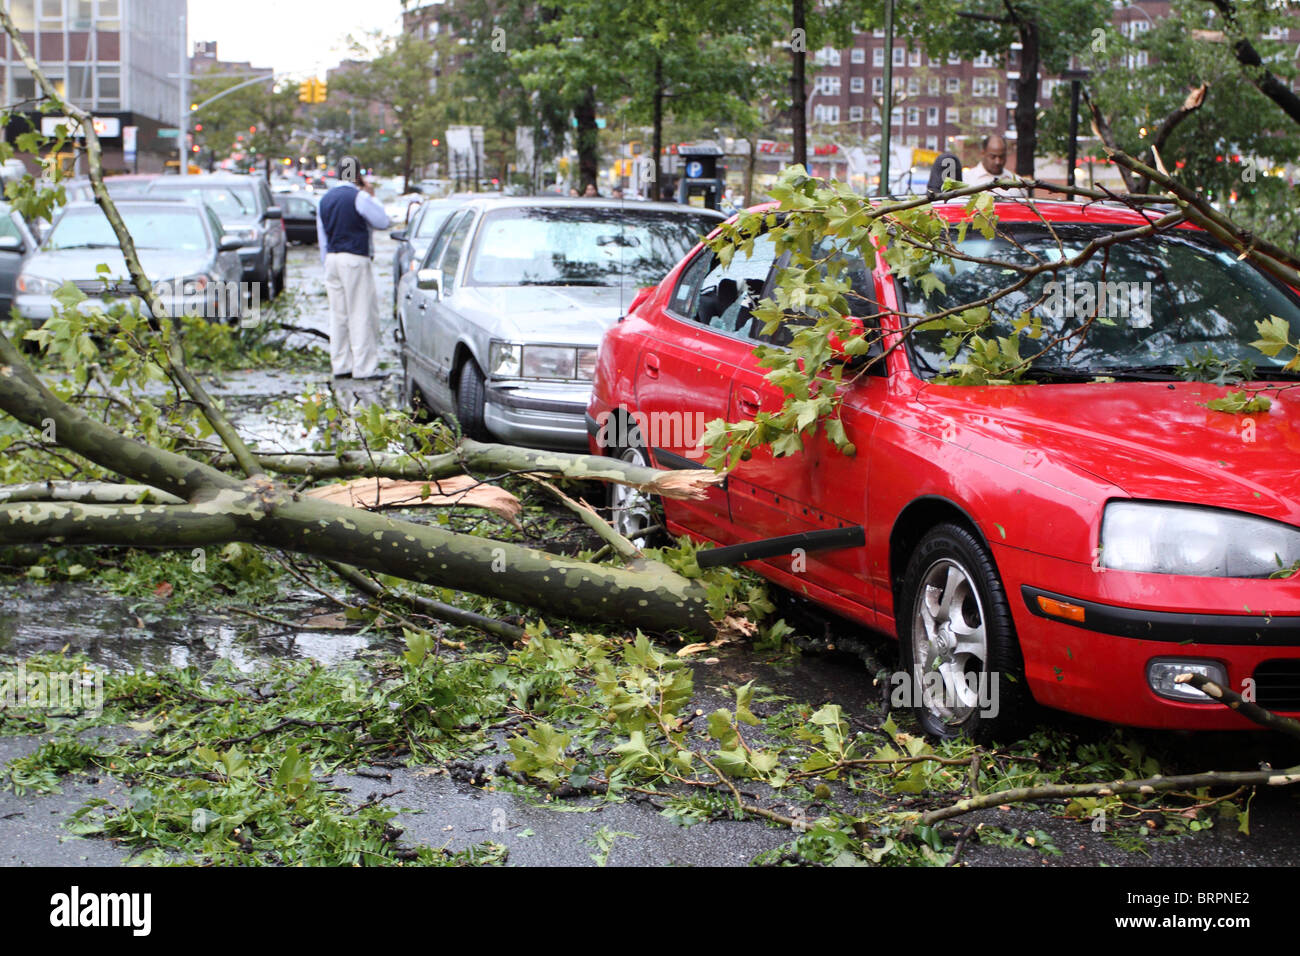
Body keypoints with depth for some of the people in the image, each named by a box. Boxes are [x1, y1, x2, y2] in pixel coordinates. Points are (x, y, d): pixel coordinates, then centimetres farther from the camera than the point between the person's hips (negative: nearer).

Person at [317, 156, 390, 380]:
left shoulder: (325, 200, 14)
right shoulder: (359, 197, -10)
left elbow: (322, 238, 16)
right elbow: (382, 221, -3)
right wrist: (372, 196, 7)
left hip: (332, 260, 7)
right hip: (355, 260, -7)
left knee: (338, 314, 9)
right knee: (361, 314, -5)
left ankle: (341, 365, 10)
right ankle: (364, 367, -7)